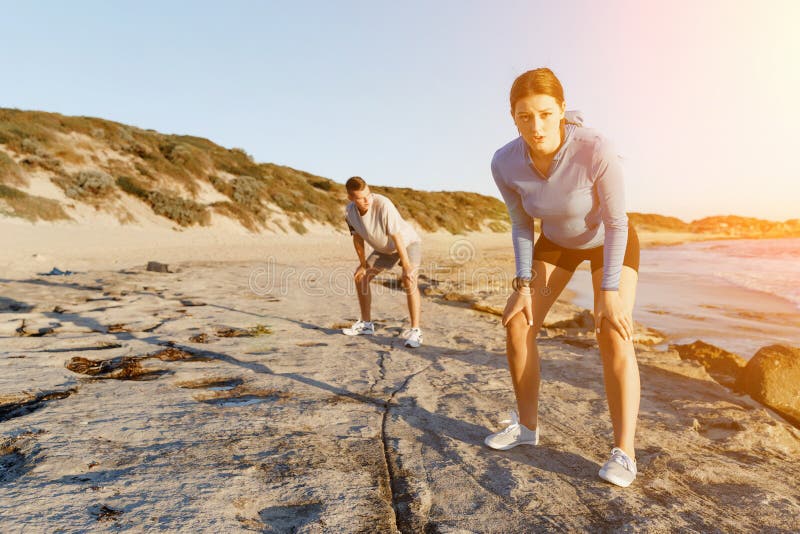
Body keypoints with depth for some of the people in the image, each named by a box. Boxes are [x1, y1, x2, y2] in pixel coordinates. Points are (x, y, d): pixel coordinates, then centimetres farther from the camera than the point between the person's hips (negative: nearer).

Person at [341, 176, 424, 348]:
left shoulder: (383, 205, -35)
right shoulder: (349, 211, -18)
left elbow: (397, 237, -33)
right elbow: (357, 238, -2)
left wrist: (406, 267, -32)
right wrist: (363, 264, 4)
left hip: (408, 242, -6)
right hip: (384, 248, 6)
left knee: (409, 281, -28)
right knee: (360, 277, 6)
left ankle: (415, 331, -23)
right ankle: (366, 324, 21)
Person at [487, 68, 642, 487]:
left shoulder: (596, 151, -37)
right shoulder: (504, 163, -26)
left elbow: (616, 222, -25)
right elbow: (522, 224, -11)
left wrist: (610, 290, -25)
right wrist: (523, 285, -15)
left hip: (610, 240, -3)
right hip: (556, 242, 4)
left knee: (613, 336, -21)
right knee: (516, 325, -6)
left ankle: (624, 452, -10)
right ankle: (527, 424, 10)